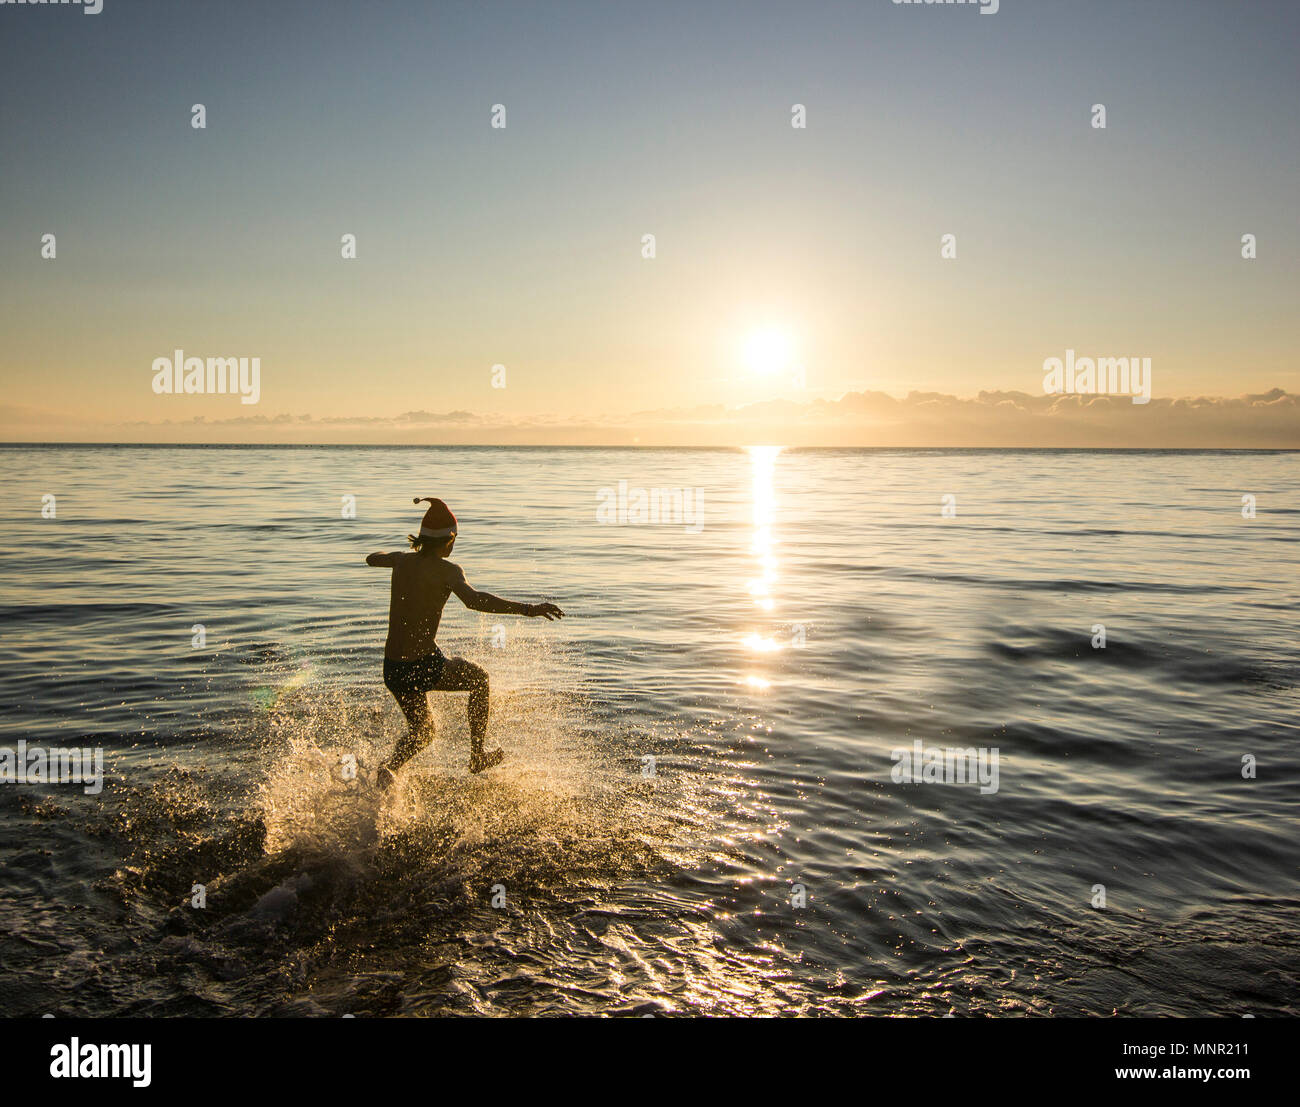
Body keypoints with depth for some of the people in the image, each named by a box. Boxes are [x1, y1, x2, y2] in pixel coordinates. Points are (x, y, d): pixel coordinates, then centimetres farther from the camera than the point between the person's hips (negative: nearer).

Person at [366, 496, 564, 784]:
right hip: (425, 668, -6)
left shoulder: (402, 559, 5)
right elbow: (474, 599, -34)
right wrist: (527, 608, -37)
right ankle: (478, 756, 31)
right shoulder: (446, 570, -14)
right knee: (479, 678, 26)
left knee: (422, 732, 27)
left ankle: (390, 766, -4)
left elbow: (372, 558, 29)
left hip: (391, 670, 6)